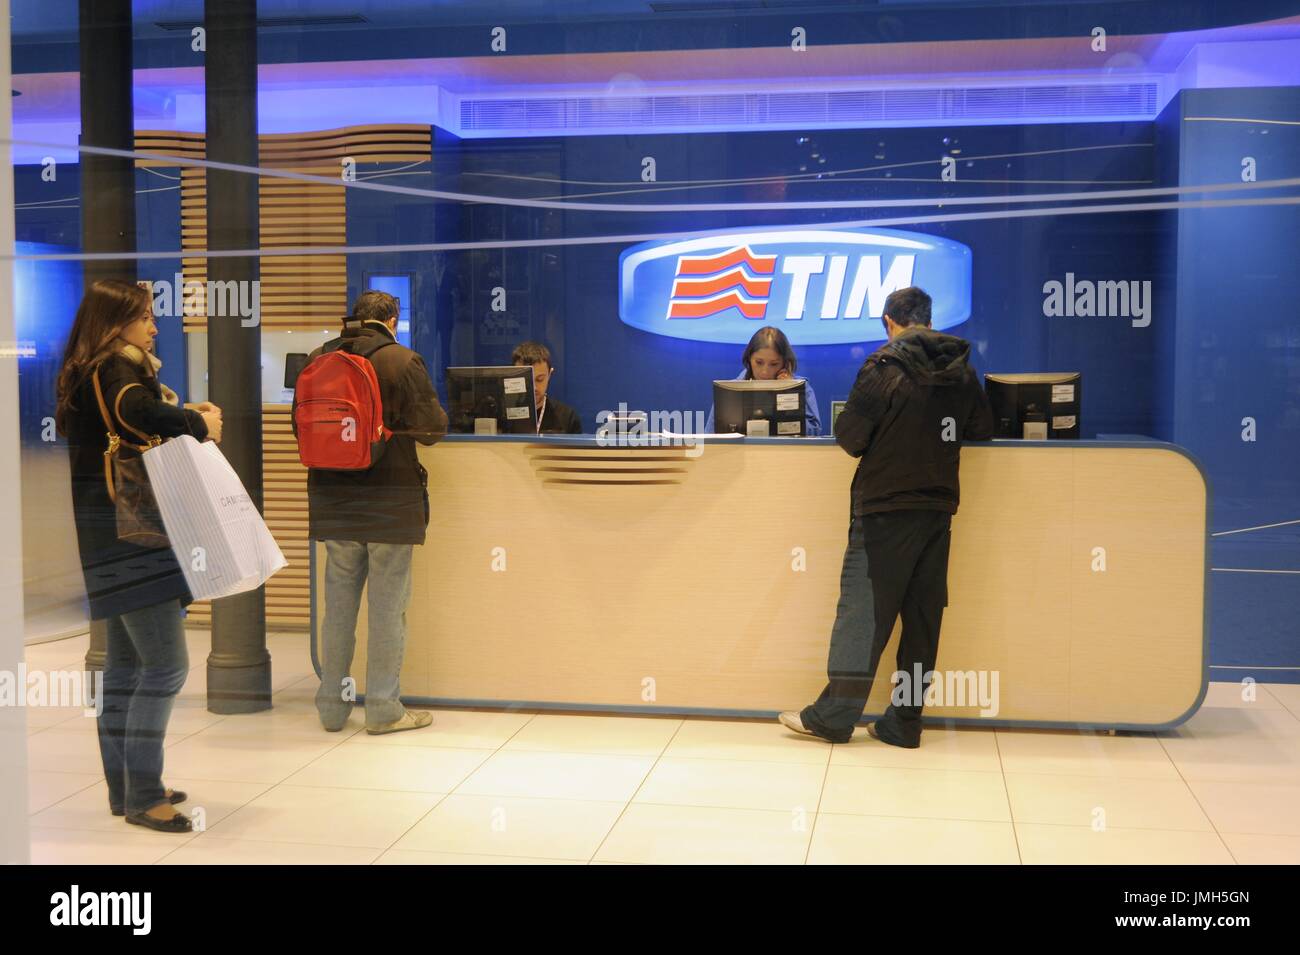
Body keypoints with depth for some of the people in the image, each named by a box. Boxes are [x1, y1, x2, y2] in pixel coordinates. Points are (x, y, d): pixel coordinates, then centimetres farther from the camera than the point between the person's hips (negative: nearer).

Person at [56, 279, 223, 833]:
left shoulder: (87, 373, 17)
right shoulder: (118, 367, -13)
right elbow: (139, 413, -34)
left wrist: (187, 419, -1)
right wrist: (200, 425, -18)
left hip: (115, 537, 10)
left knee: (125, 664, 14)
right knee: (166, 665, -9)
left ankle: (124, 787, 20)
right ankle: (142, 796, -5)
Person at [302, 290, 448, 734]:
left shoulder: (317, 359, 3)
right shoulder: (402, 361, -11)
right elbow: (431, 427, -10)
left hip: (333, 503, 5)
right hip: (390, 503, -4)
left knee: (338, 604, 13)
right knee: (387, 607, 4)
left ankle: (332, 706, 21)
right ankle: (384, 709, 10)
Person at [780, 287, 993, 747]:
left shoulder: (885, 368, -11)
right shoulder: (962, 371, 5)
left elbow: (849, 436, -10)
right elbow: (982, 430, 15)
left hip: (885, 508, -5)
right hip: (939, 507, 5)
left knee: (862, 609, 0)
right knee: (923, 616, 8)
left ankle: (834, 717, 6)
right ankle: (904, 722, 14)